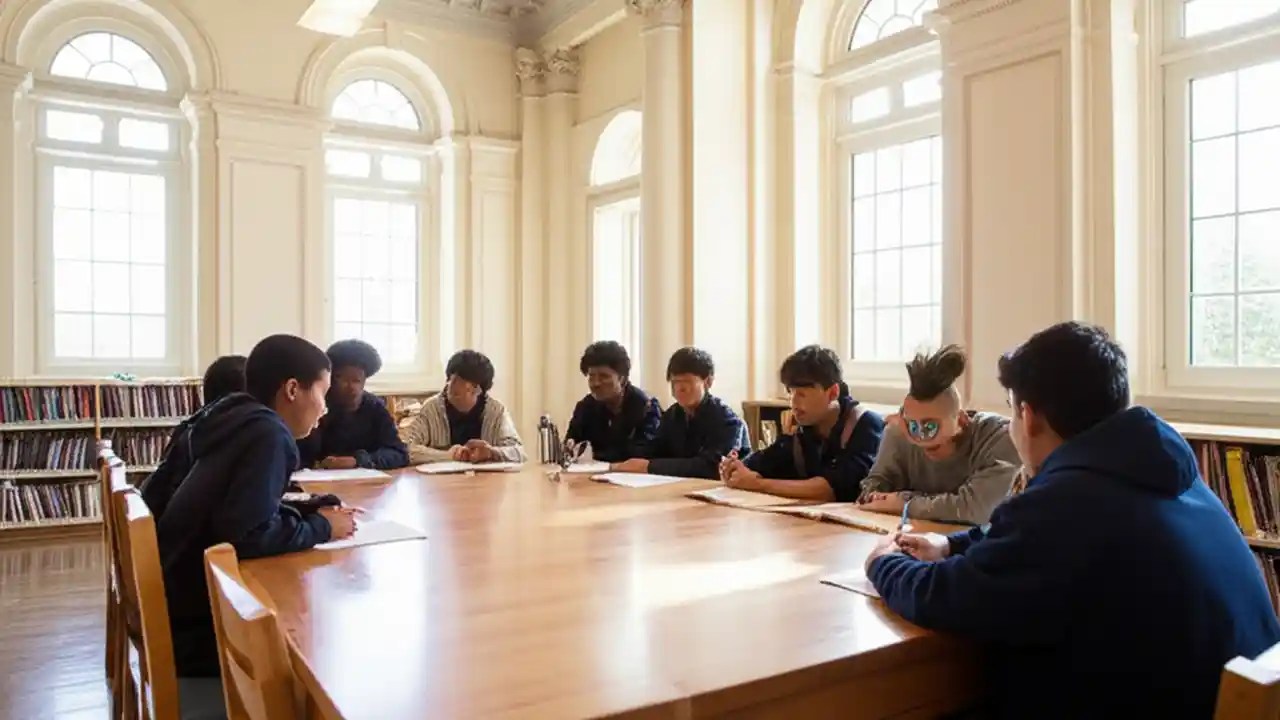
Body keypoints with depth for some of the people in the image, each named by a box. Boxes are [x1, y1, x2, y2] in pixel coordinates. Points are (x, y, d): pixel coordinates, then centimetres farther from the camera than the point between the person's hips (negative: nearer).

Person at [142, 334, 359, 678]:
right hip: (194, 625, -8)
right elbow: (246, 535, -29)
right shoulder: (267, 434, -20)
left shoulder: (240, 421, 6)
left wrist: (312, 515, 1)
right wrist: (321, 528, -15)